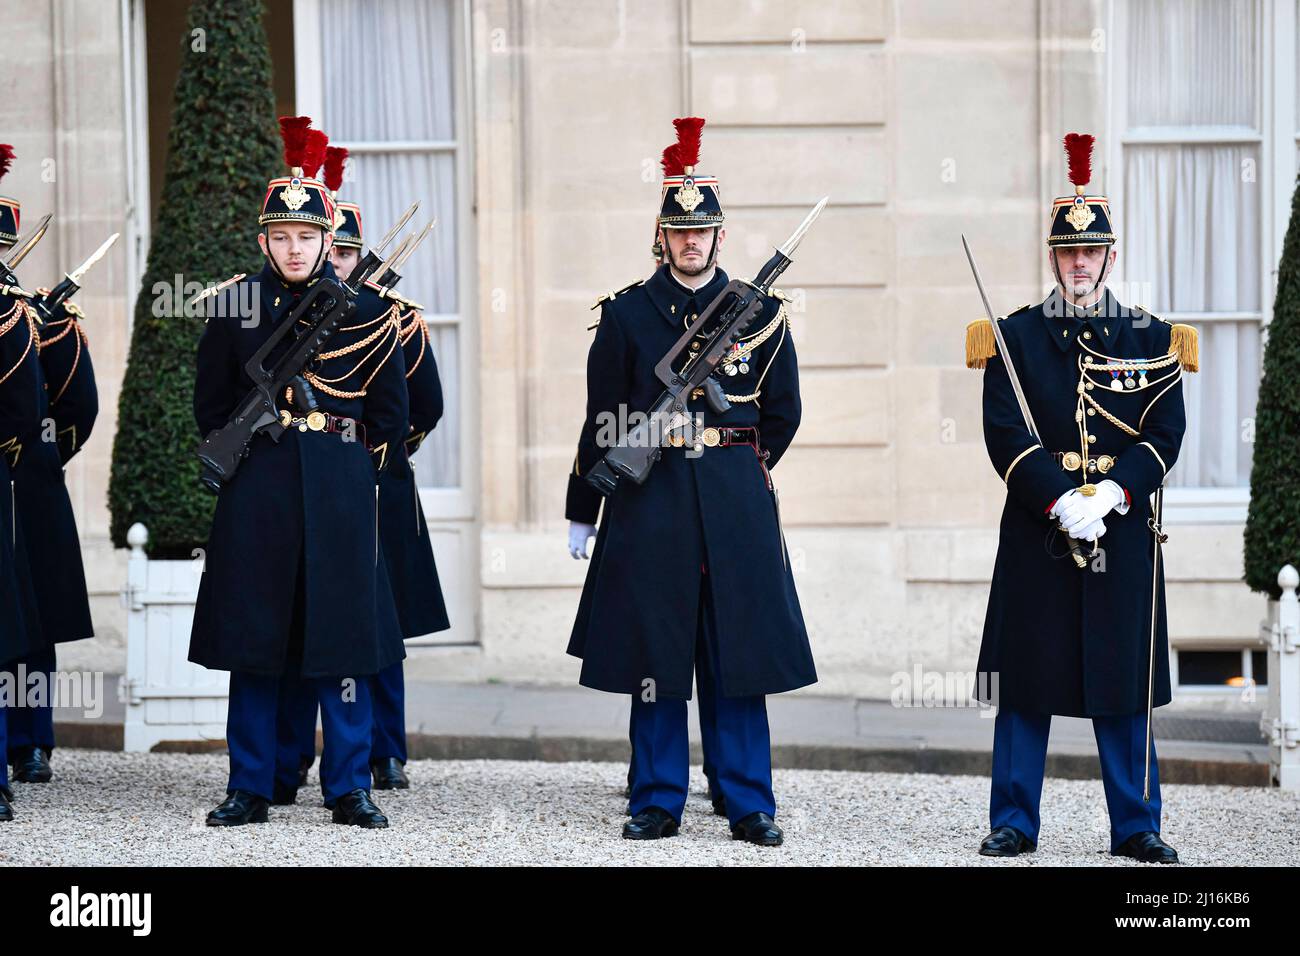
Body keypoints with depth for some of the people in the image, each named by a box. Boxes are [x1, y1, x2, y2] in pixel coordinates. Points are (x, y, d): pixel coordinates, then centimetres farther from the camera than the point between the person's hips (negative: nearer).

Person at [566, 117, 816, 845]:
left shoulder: (763, 313, 4)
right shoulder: (626, 314, 3)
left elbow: (783, 413, 12)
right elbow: (604, 420, 5)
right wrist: (582, 512, 7)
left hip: (737, 503, 0)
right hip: (648, 504, 0)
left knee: (738, 658, 2)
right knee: (655, 655, 3)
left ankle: (749, 804, 8)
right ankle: (658, 803, 12)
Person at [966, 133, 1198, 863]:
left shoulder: (1152, 340, 7)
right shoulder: (1015, 336, 4)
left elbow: (1166, 435, 0)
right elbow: (1006, 434, -5)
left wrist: (1108, 495, -15)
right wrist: (1061, 501, -17)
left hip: (1124, 531, 1)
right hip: (1036, 529, -1)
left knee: (1124, 685, 4)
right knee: (1026, 679, 2)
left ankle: (1137, 827, 11)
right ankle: (1014, 823, 9)